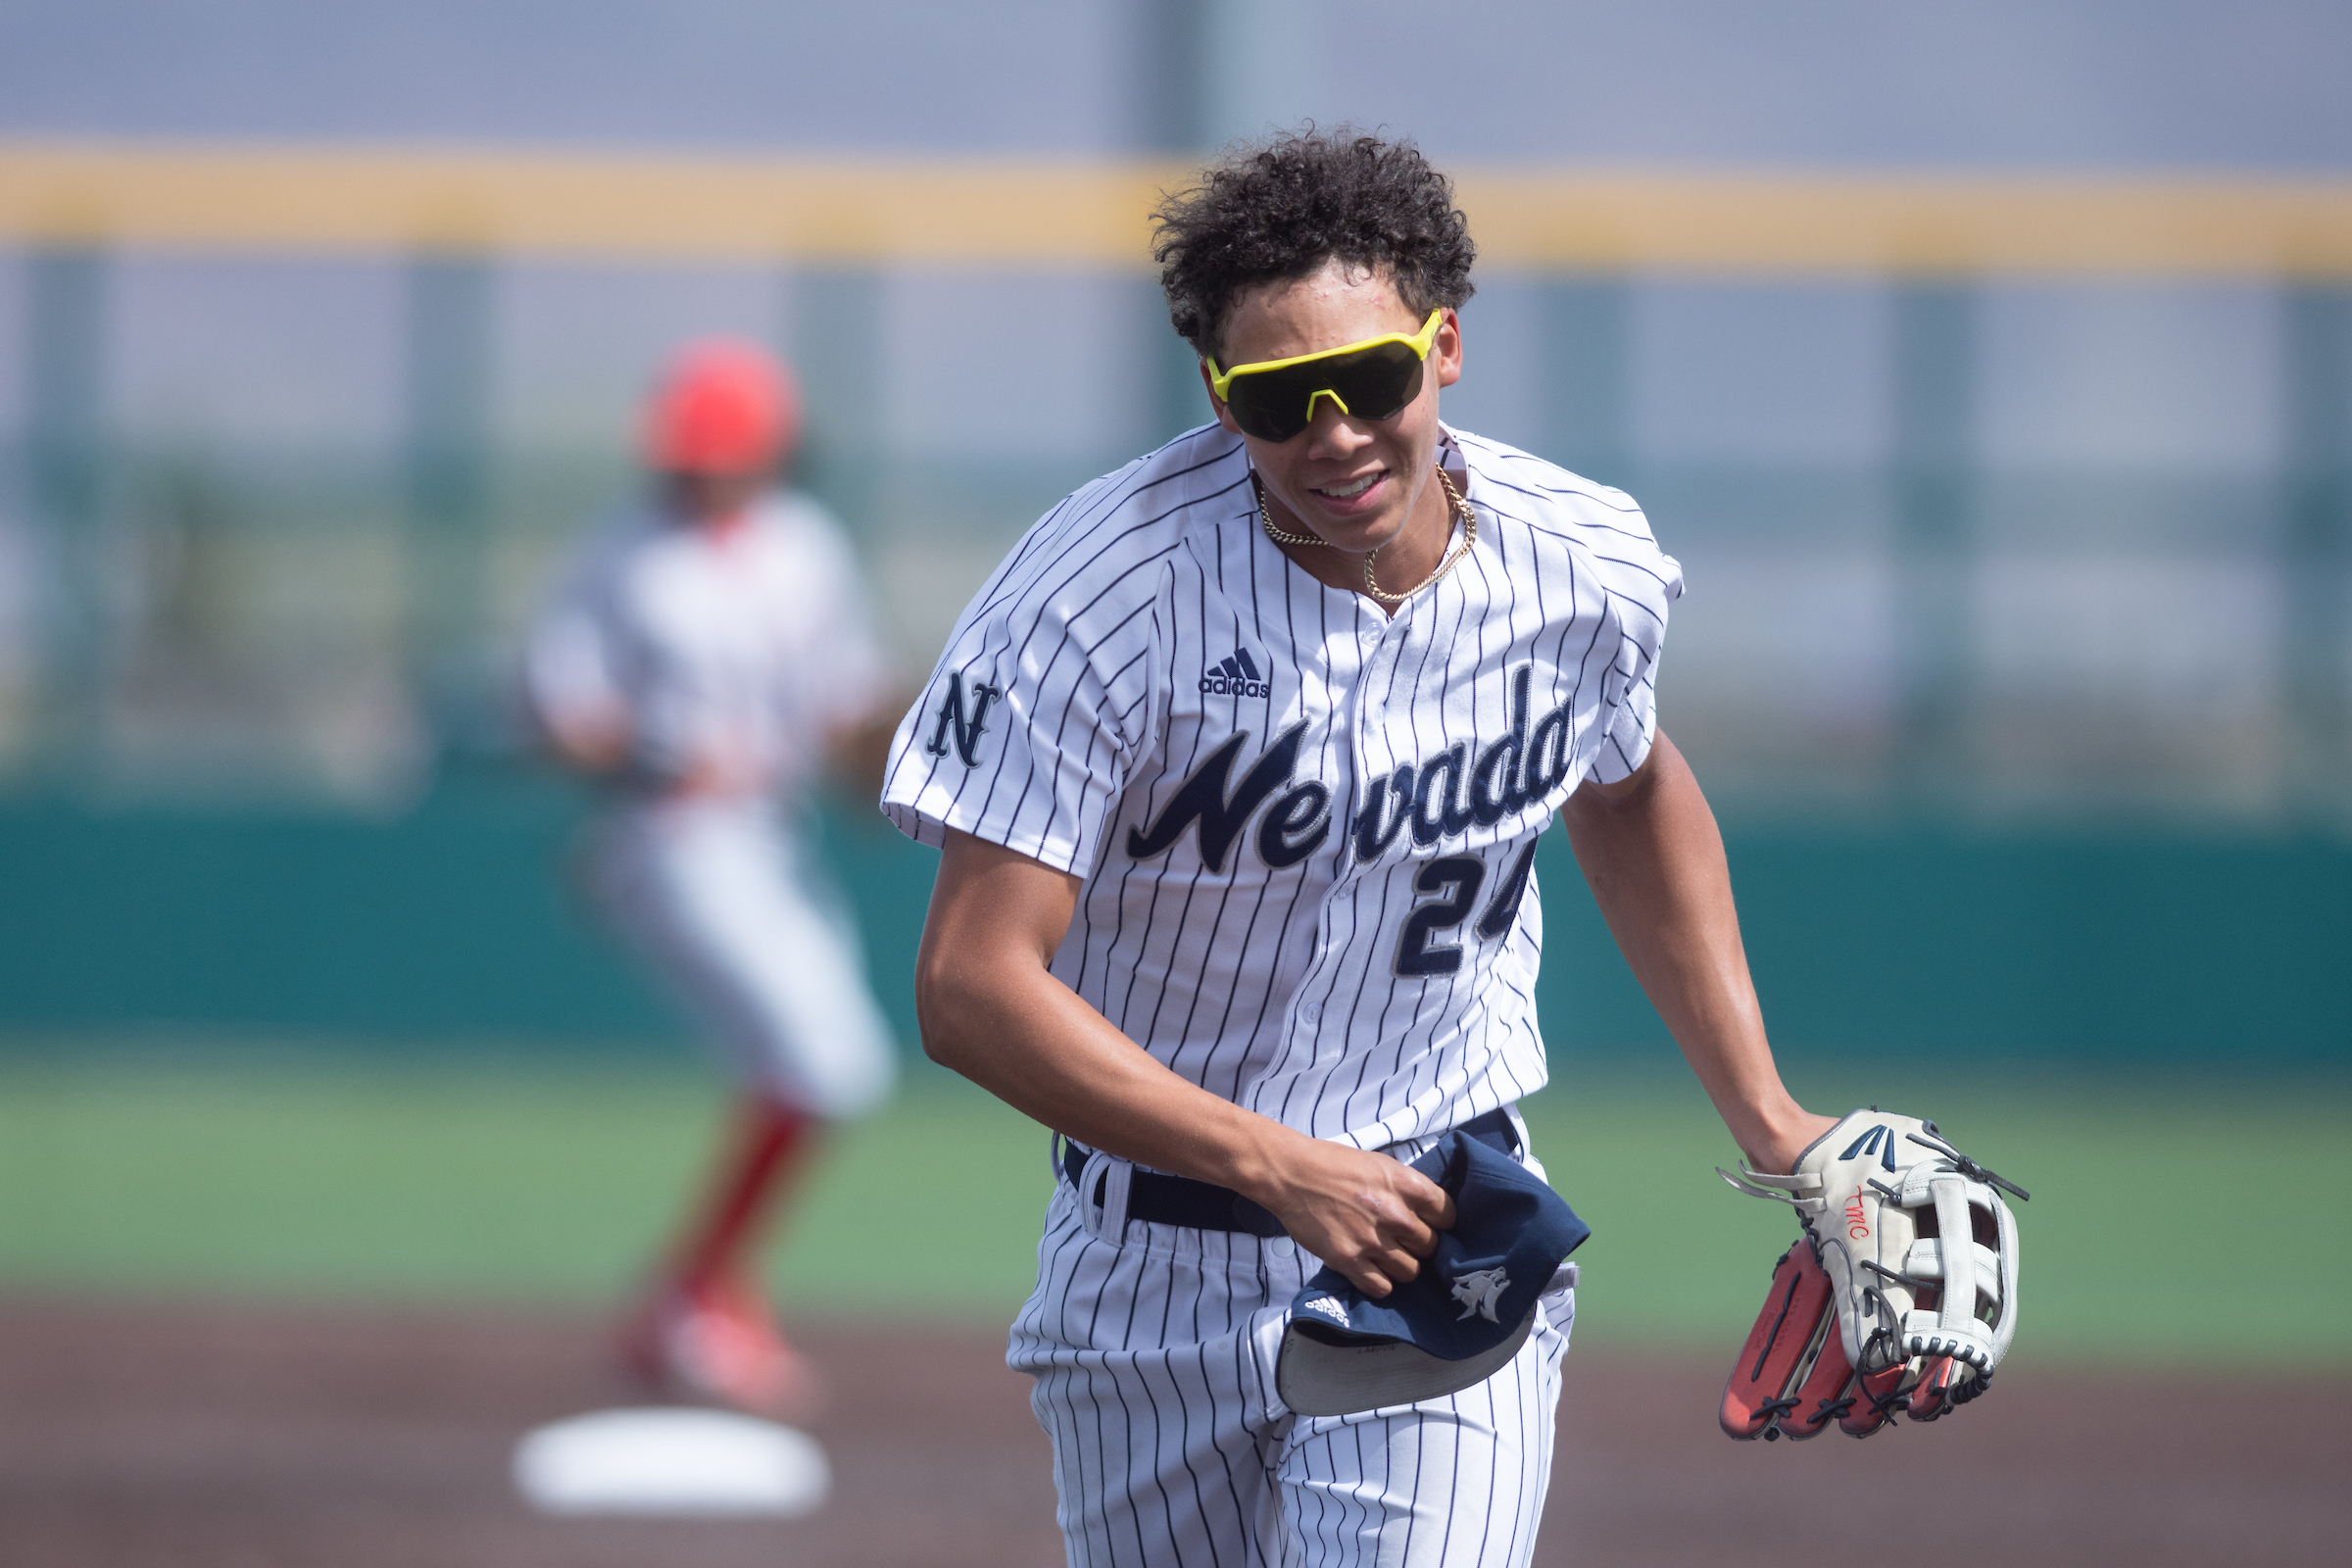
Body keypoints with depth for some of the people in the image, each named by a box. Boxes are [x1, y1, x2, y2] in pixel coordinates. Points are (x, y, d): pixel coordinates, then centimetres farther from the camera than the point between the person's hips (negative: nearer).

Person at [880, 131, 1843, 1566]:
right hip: (1153, 1273, -1)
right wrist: (1284, 1170, -28)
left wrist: (1761, 1113, 15)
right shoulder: (1102, 598, -21)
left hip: (1448, 1242, 1)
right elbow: (974, 988, -23)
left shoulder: (1586, 570, -7)